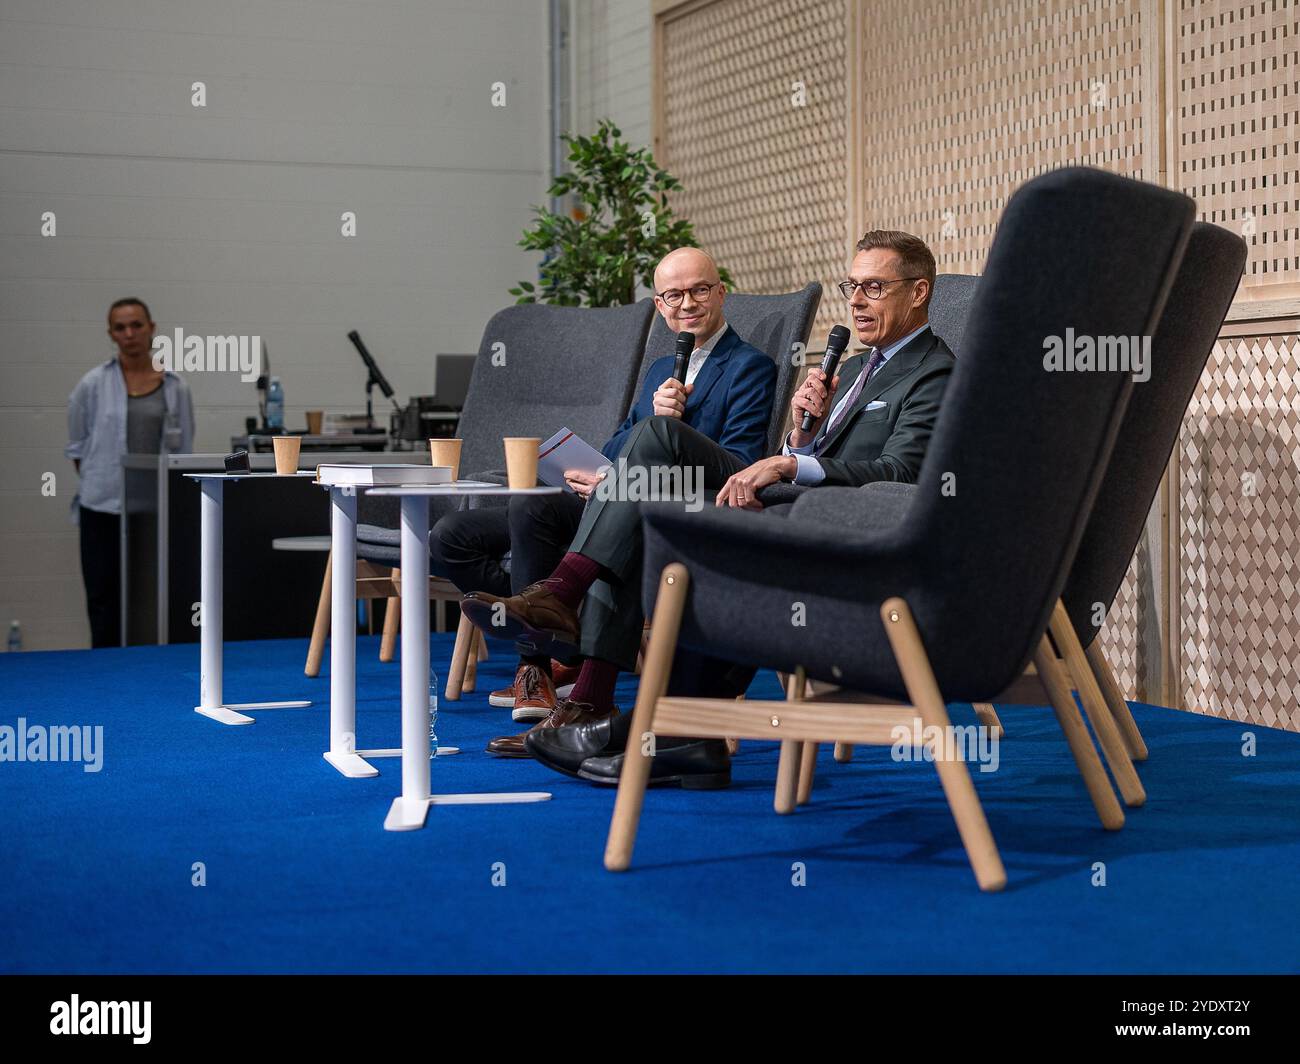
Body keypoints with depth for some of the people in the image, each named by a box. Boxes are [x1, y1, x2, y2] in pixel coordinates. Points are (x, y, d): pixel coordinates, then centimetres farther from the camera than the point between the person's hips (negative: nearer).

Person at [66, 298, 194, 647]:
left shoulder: (175, 388, 4)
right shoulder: (93, 385, 0)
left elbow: (184, 451, 9)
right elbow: (77, 447, 7)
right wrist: (103, 482, 5)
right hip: (105, 509, -1)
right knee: (105, 599, 2)